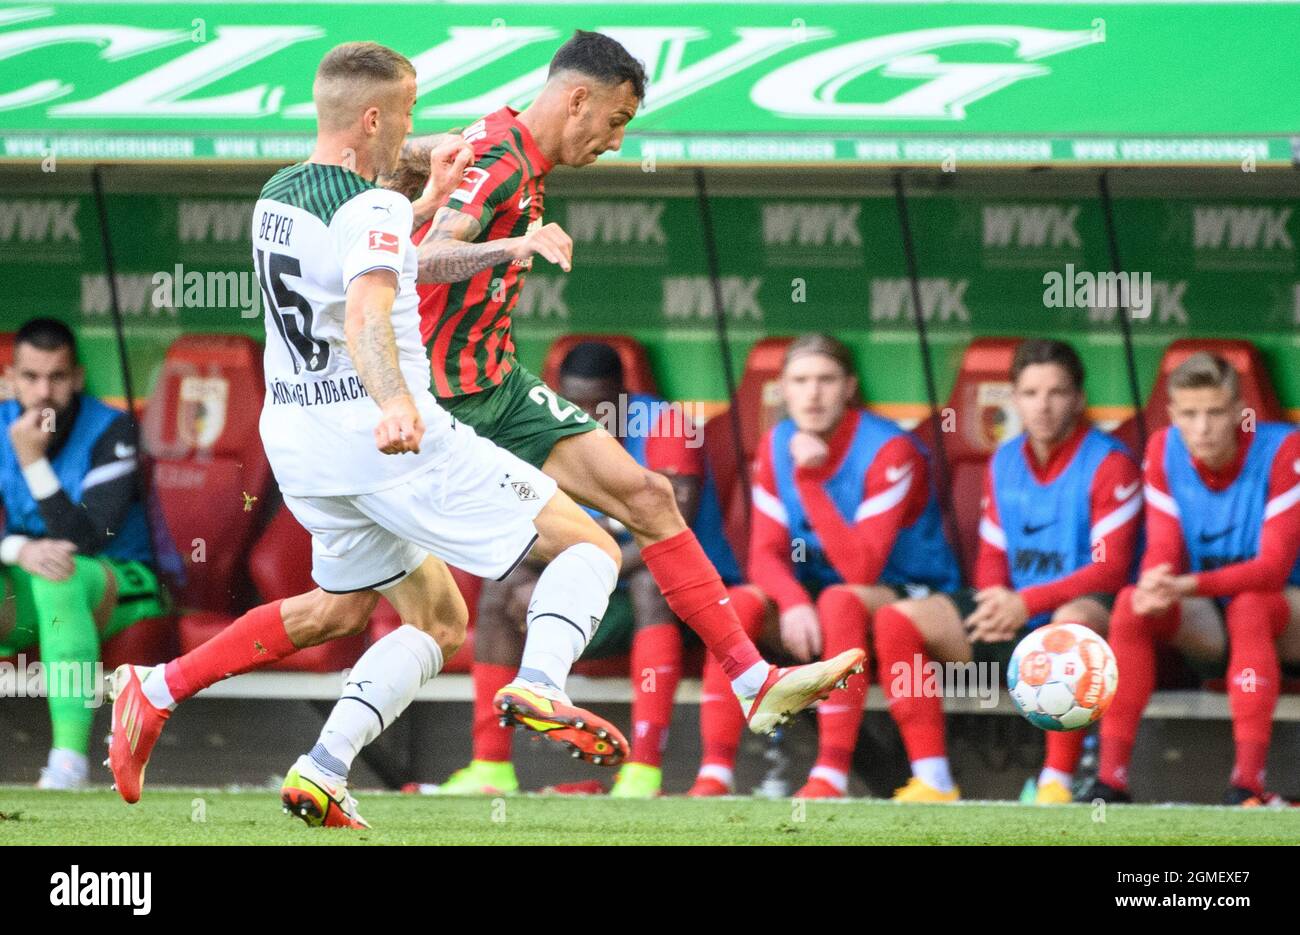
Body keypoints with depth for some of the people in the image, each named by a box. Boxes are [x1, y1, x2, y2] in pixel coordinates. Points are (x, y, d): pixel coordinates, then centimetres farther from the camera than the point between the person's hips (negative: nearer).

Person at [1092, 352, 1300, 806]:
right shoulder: (1164, 451, -5)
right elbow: (1163, 551, -8)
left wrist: (1193, 585, -41)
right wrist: (1154, 589, -33)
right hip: (1207, 622, 4)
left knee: (1249, 607, -37)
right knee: (1130, 604, -24)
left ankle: (1249, 781, -44)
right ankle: (1111, 777, -30)